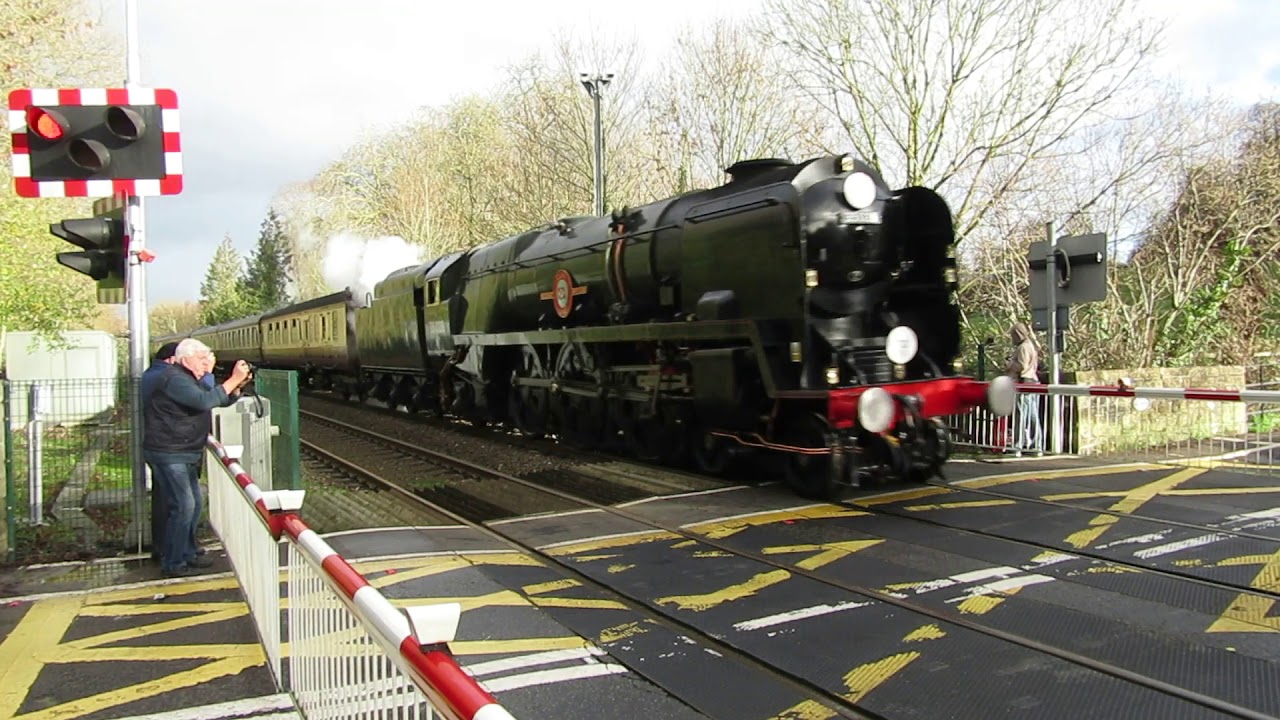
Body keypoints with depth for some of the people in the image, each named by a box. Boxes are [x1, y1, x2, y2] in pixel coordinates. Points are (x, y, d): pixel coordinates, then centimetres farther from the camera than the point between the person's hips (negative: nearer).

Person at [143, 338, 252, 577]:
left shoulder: (189, 379, 16)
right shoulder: (174, 379, -18)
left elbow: (222, 400, 16)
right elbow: (204, 401, -31)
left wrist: (238, 385, -2)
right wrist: (233, 380, -26)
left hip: (184, 454, 11)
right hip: (168, 454, -11)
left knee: (195, 504, 14)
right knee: (183, 506, -9)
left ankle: (187, 554, 25)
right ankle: (172, 563, 0)